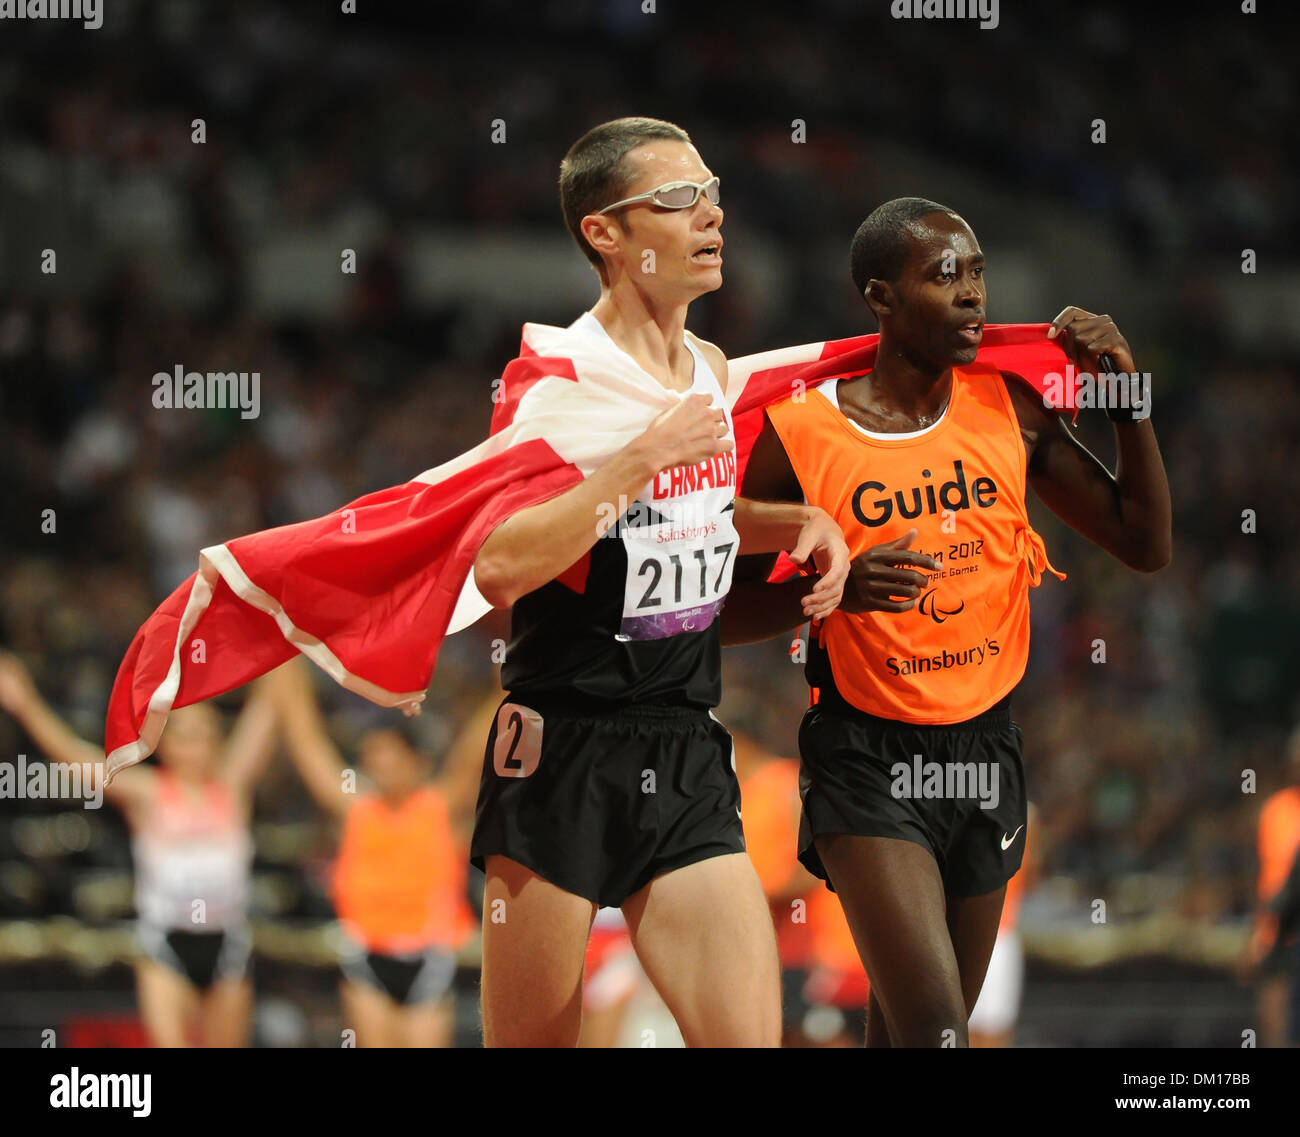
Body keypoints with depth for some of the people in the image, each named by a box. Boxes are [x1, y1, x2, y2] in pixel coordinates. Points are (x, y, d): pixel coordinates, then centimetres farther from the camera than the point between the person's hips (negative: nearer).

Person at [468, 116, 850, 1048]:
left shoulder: (712, 370, 12)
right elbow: (498, 568, -24)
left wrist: (803, 525, 13)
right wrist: (643, 458, -24)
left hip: (688, 761, 6)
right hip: (563, 759, -6)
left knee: (751, 1033, -7)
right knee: (533, 1040, 2)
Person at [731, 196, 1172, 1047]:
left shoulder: (1010, 410, 3)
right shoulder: (800, 437, -9)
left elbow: (1145, 544, 7)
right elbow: (724, 610, -2)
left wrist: (1130, 399, -4)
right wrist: (831, 587, -21)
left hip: (986, 751, 5)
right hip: (869, 760, -5)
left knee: (908, 1027, 13)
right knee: (933, 1029, -20)